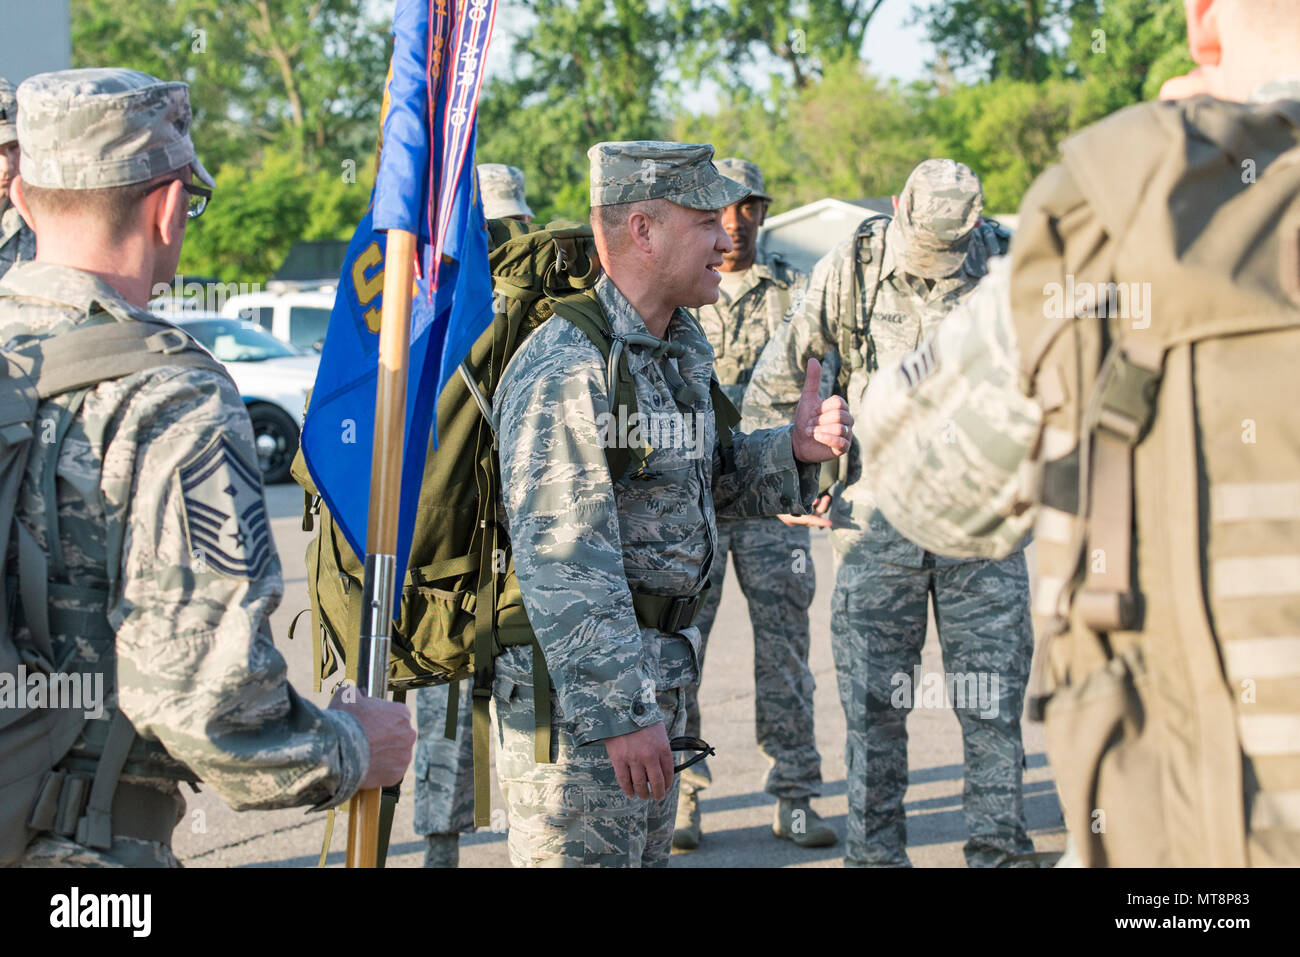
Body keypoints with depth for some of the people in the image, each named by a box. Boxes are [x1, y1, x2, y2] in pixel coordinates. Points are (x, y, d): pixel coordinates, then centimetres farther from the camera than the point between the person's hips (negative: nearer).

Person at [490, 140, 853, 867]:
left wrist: (793, 451, 2)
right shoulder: (566, 369, -21)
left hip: (649, 679, 10)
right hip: (572, 688, -10)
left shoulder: (682, 347, 10)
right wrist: (618, 711, -27)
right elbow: (560, 560, -25)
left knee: (647, 853, 19)